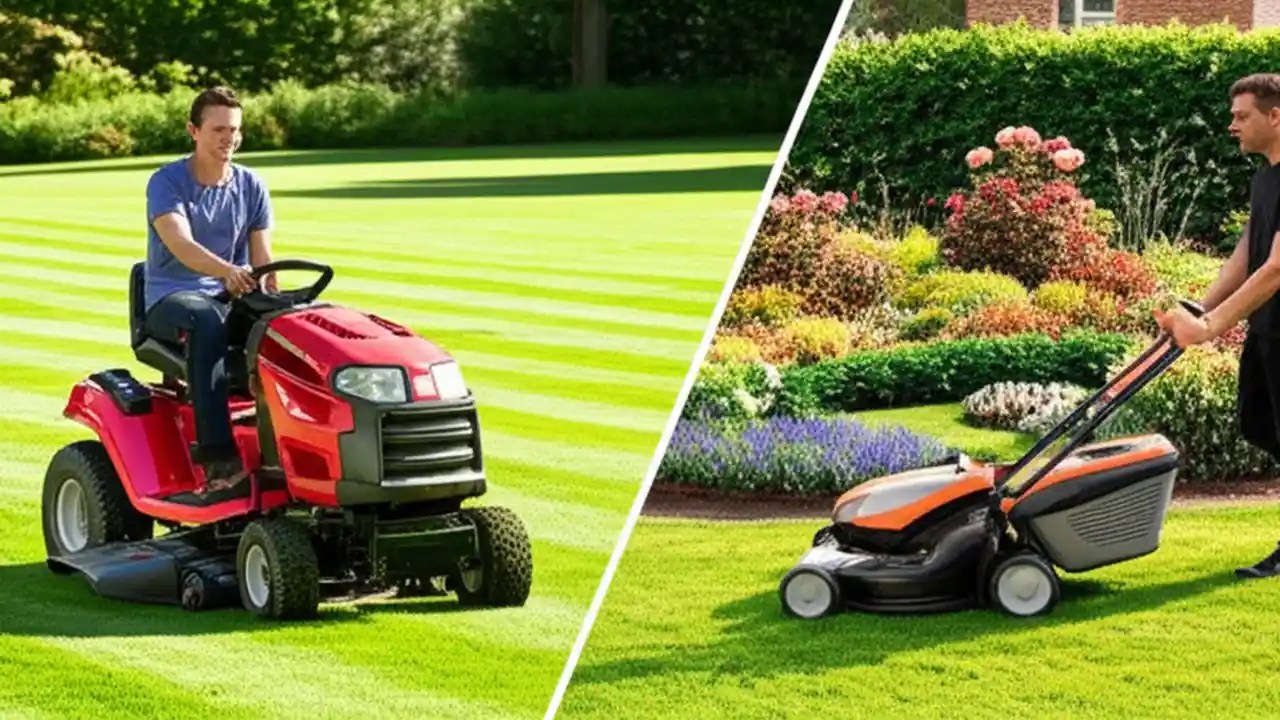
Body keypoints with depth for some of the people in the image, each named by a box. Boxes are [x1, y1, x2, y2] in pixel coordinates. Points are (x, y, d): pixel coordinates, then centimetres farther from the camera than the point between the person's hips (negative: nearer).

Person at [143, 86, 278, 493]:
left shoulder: (251, 187, 8)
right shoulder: (167, 183, -6)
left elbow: (261, 257, 5)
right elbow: (181, 245, -24)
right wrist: (227, 271, -44)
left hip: (234, 298, 4)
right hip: (171, 299, -4)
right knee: (208, 324, -40)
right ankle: (216, 453, -45)